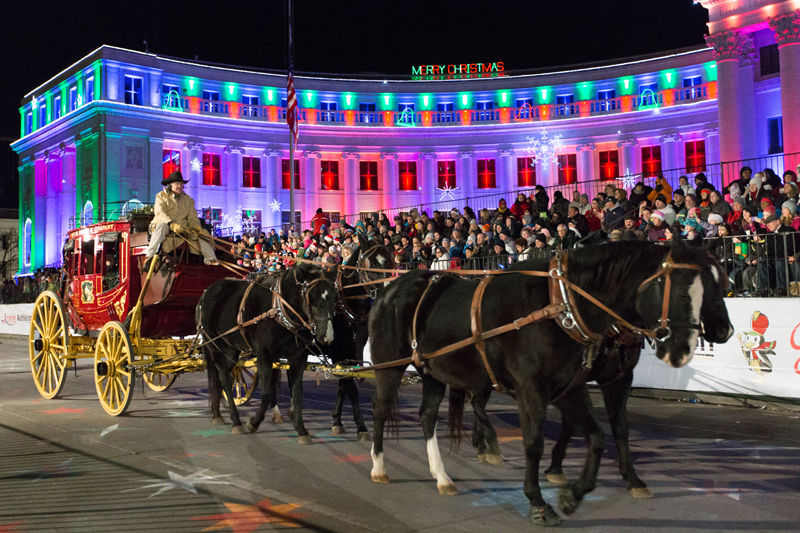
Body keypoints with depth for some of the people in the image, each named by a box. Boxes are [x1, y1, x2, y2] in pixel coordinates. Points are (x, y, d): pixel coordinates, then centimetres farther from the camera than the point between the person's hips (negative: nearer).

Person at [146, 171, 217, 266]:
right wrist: (172, 225, -32)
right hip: (167, 226, -4)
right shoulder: (161, 196, 3)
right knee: (162, 225, -38)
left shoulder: (188, 199, 15)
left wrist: (196, 226, -17)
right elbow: (160, 213, -13)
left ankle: (211, 259, -31)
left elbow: (193, 217, 8)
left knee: (200, 233, -18)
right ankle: (150, 256, -46)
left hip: (183, 229, 4)